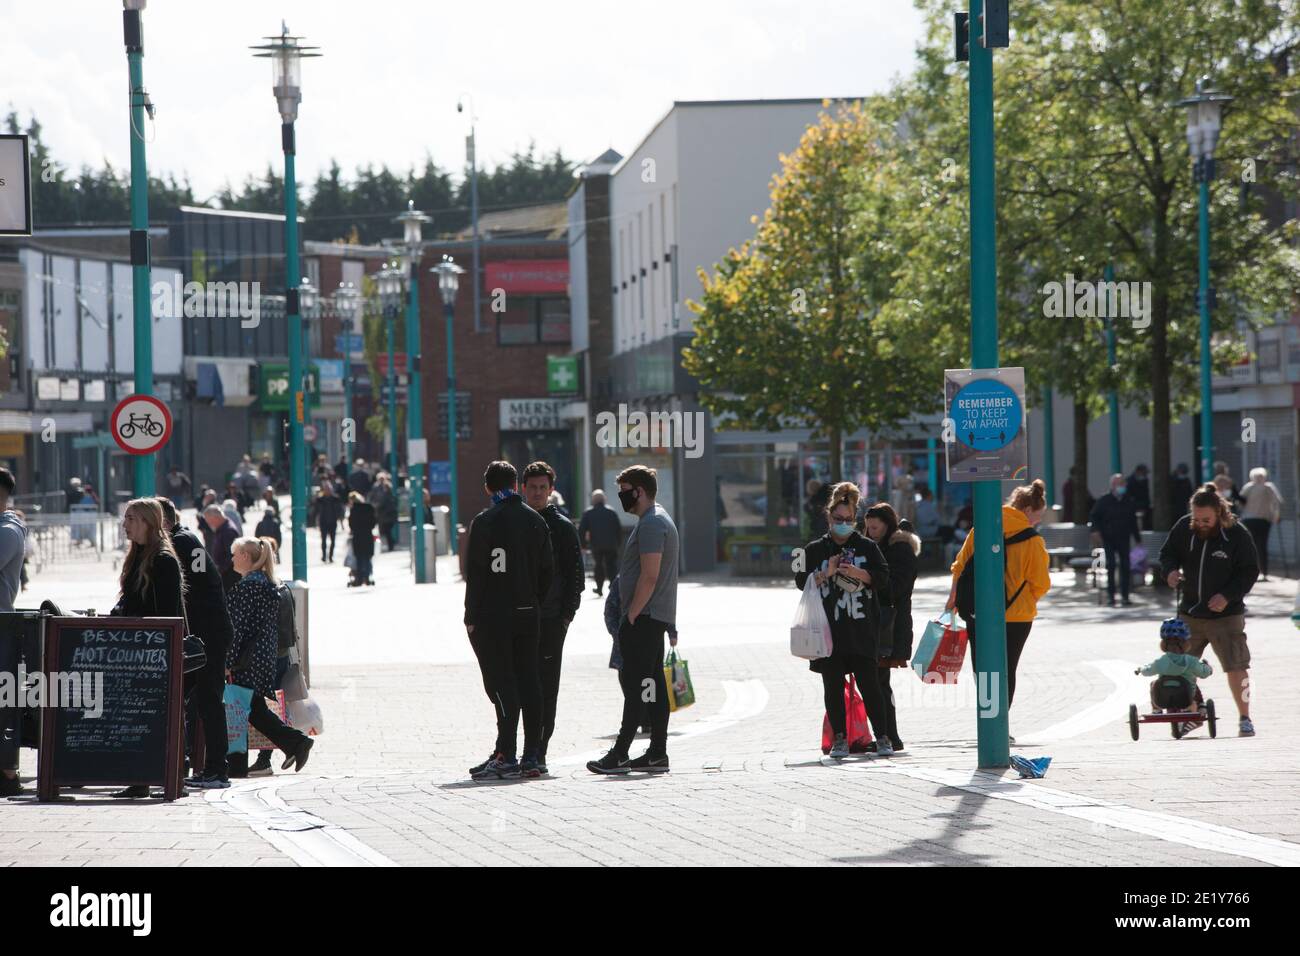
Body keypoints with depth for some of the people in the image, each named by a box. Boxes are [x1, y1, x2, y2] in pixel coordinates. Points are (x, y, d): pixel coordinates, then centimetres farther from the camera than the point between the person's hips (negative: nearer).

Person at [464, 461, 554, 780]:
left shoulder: (484, 522, -9)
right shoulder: (535, 520, 8)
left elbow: (476, 572, -12)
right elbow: (547, 570, 9)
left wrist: (472, 617, -8)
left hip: (492, 615, -5)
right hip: (528, 614, 5)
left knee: (502, 684, -6)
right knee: (529, 682, 7)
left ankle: (505, 757, -10)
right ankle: (531, 757, 8)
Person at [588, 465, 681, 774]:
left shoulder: (651, 524, -14)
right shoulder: (659, 520, 20)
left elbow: (649, 576, -22)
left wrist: (631, 616, -20)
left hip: (644, 618, -11)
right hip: (658, 617, 11)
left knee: (635, 684, -11)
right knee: (654, 684, 9)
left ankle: (620, 754, -13)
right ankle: (657, 754, 10)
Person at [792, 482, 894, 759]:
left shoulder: (867, 547, 10)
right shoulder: (815, 549, 11)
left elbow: (883, 578, 1)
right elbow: (801, 581, 3)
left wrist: (855, 573, -11)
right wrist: (827, 573, -11)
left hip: (862, 629, -1)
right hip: (829, 629, 1)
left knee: (869, 683, -4)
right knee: (833, 686, 2)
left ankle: (883, 737, 0)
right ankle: (840, 738, 8)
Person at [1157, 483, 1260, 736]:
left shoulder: (1237, 534, -12)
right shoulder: (1184, 527, -4)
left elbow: (1250, 571, -6)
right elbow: (1167, 552, 10)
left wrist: (1228, 595, -18)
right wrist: (1170, 570, -12)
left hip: (1226, 614, -4)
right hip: (1190, 613, 4)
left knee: (1236, 667, -6)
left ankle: (1244, 718, 7)